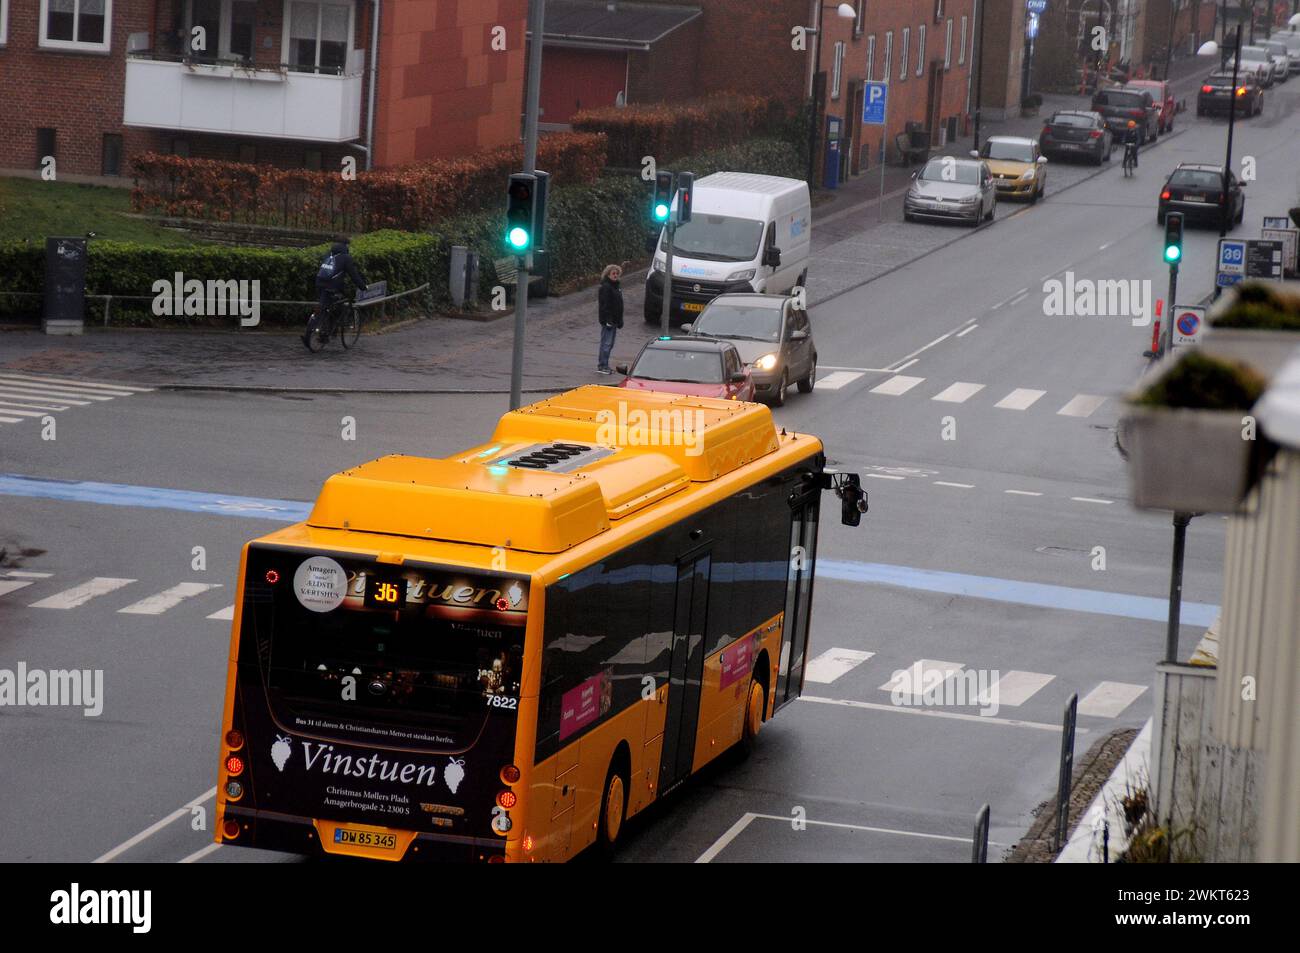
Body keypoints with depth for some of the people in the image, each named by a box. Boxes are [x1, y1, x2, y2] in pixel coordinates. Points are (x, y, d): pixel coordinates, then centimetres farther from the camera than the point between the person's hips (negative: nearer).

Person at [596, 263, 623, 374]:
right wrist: (608, 320, -23)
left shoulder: (616, 286, 15)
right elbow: (604, 305, -19)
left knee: (609, 344, 13)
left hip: (614, 320, 9)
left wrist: (620, 321, 20)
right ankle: (602, 366, -5)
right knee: (606, 343, -8)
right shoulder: (605, 287, -14)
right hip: (608, 320, -9)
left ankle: (603, 365, 19)